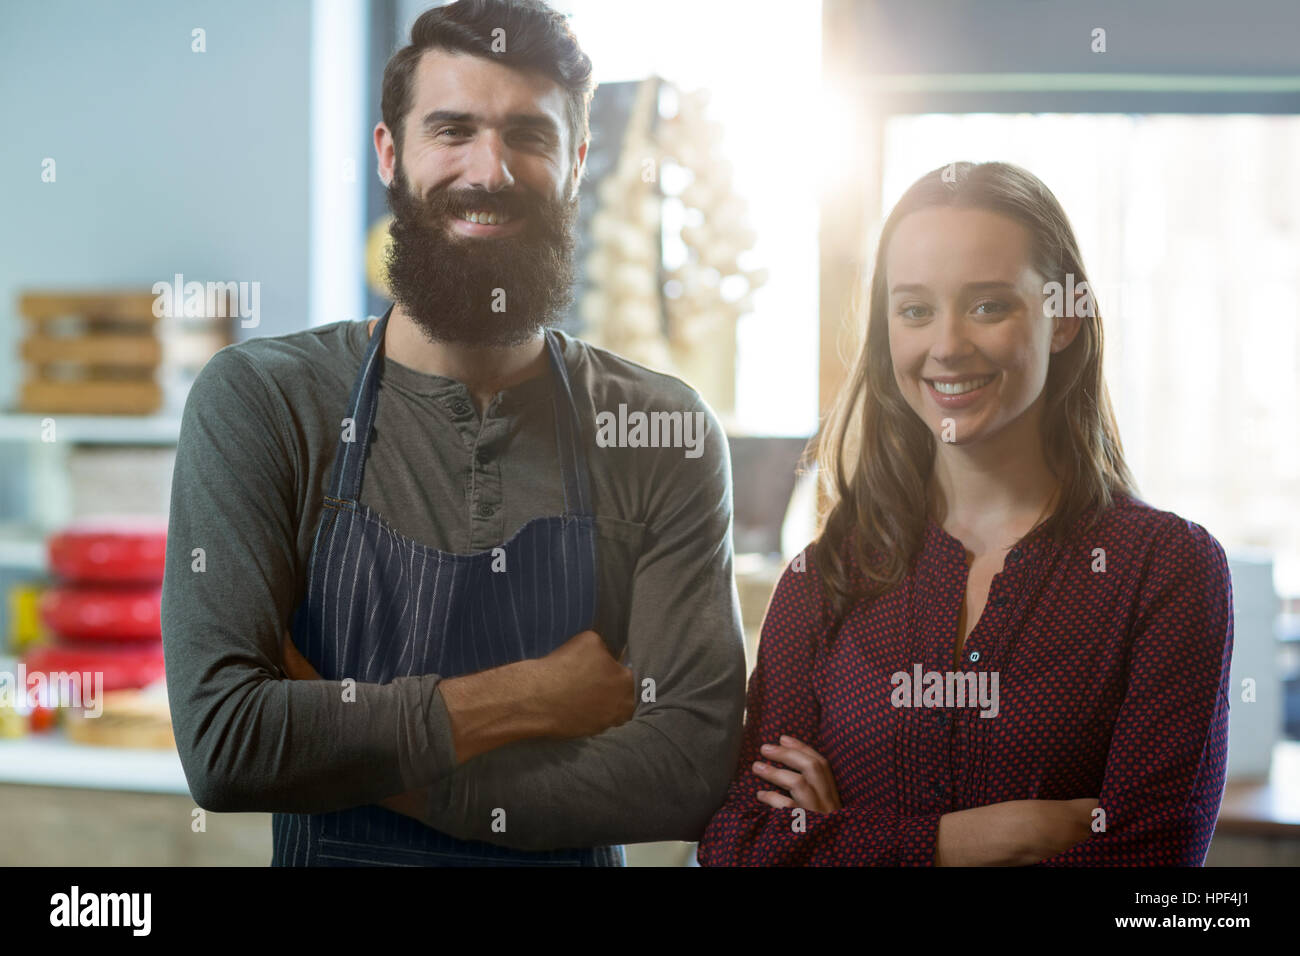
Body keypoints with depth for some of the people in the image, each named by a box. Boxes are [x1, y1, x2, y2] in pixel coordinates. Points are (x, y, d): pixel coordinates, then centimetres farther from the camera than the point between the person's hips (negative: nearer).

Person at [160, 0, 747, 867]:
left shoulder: (667, 431, -9)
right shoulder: (257, 402, -12)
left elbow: (693, 768, -17)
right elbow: (221, 741, -21)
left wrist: (341, 755, -20)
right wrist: (535, 696, -18)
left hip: (575, 861, 1)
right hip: (333, 859, -1)